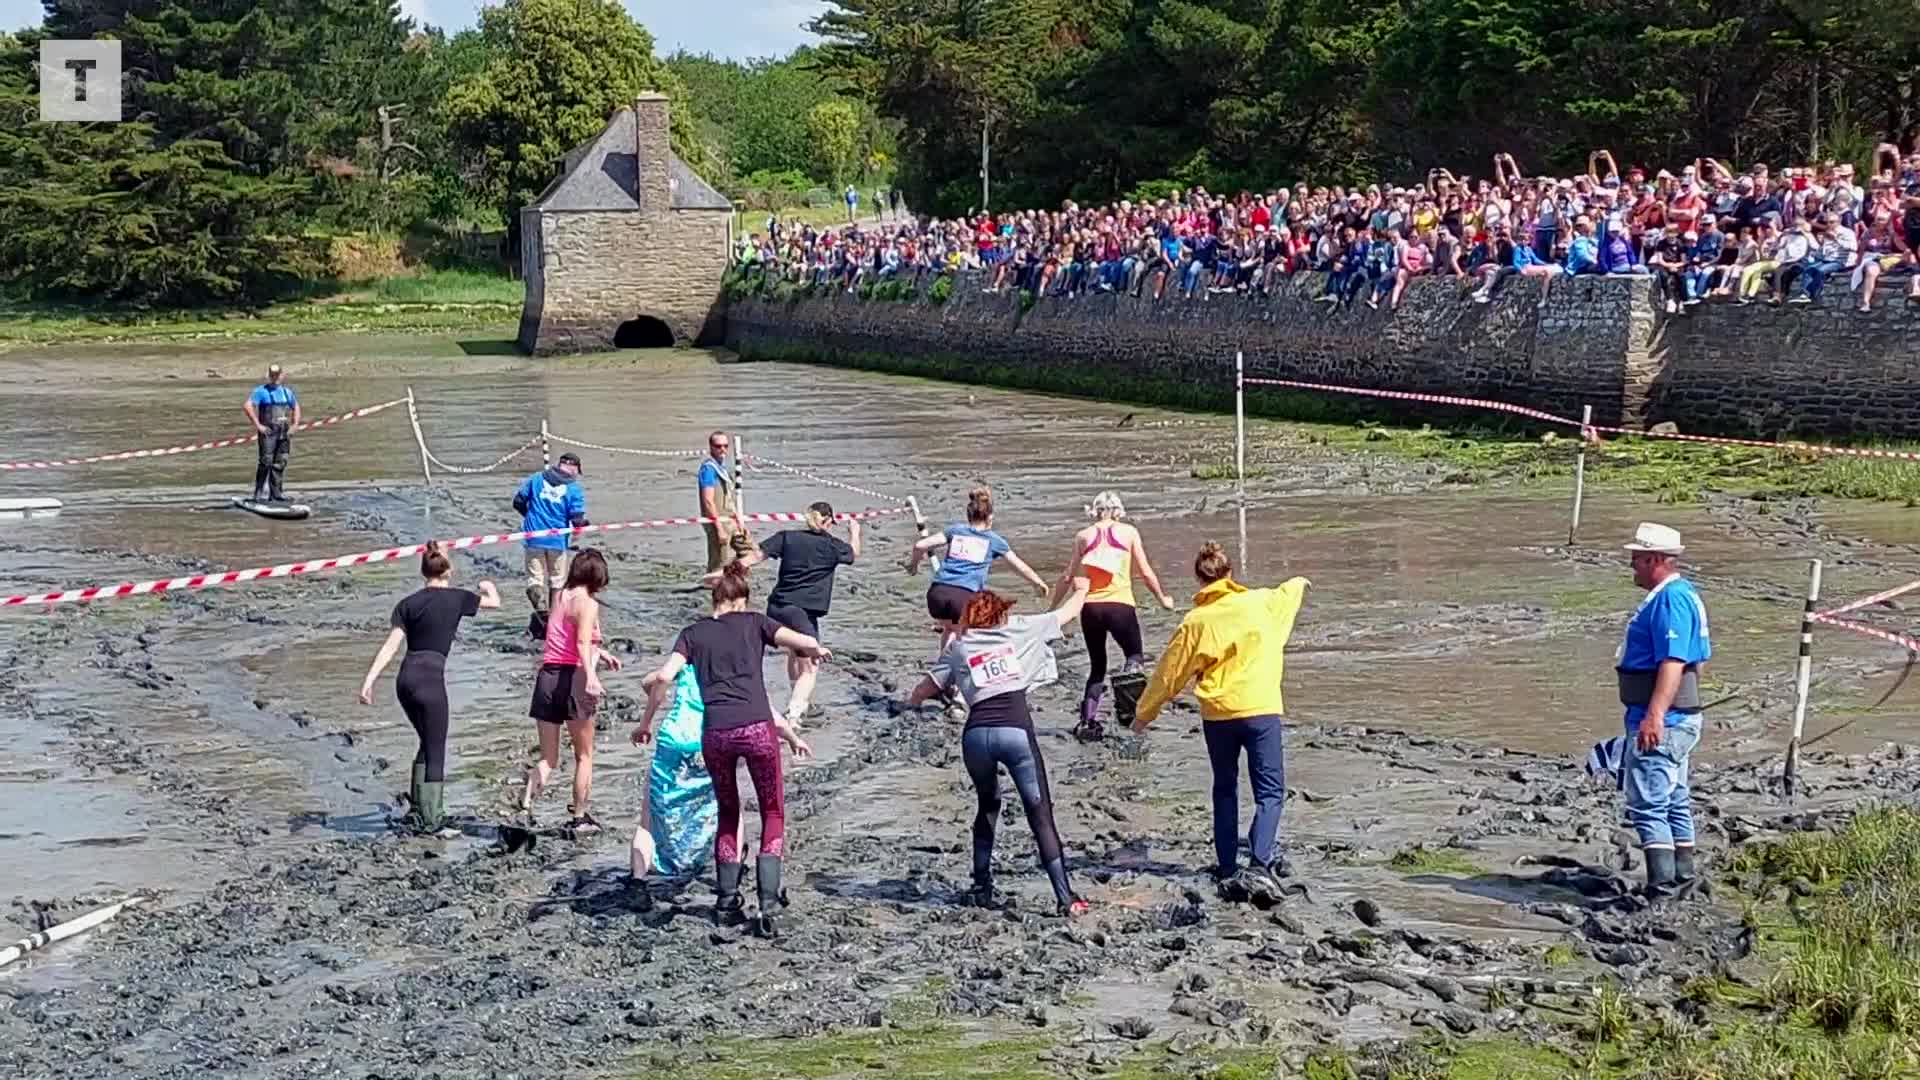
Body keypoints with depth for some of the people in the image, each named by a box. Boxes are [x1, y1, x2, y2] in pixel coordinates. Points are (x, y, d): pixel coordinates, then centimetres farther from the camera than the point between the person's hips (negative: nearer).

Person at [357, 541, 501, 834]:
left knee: (427, 743, 22)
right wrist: (488, 586, 41)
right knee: (436, 751, 4)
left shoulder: (408, 603, 9)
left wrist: (369, 680, -3)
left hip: (406, 678, 5)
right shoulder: (456, 598, 1)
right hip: (430, 678, -5)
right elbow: (494, 602, 19)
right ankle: (431, 818, 4)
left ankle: (416, 808, 22)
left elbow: (391, 646, -1)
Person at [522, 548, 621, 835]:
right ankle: (578, 818, 16)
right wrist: (591, 676, -36)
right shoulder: (587, 603, -7)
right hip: (572, 677, -6)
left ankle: (531, 789, -19)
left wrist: (600, 653, 41)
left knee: (549, 758, 10)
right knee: (584, 755, 12)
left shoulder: (560, 597, 15)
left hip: (546, 675, 6)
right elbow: (582, 643, -23)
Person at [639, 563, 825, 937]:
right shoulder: (753, 622, 13)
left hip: (714, 734, 2)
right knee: (773, 814, 11)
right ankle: (768, 903, -2)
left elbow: (664, 675, 0)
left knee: (728, 814, 22)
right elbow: (805, 644, 1)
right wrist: (818, 651, 24)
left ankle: (727, 903, 21)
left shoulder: (693, 633, 15)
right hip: (757, 727, -2)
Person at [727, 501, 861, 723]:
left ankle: (802, 701, 48)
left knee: (796, 651, 30)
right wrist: (854, 532, 41)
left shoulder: (787, 537, 6)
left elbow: (756, 555, -2)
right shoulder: (832, 545, 0)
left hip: (776, 608, 6)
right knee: (809, 667, -1)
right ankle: (792, 718, -20)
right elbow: (853, 553, 22)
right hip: (802, 611, -6)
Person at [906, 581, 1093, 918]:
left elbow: (925, 690, 22)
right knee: (1040, 815, 2)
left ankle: (983, 889, 25)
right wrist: (1081, 589, 51)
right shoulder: (1021, 629, 18)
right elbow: (1067, 613, 31)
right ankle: (1065, 898, -5)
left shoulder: (958, 646, 20)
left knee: (987, 806, 25)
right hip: (1015, 729, -2)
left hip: (976, 733, 2)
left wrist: (910, 701, 44)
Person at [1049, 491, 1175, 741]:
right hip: (1120, 605, -2)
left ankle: (1088, 720, 3)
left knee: (1097, 666, 17)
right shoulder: (1128, 532, 7)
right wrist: (1162, 598, 22)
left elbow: (1068, 576, 13)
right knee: (1134, 655, 14)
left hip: (1090, 607, 2)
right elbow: (1146, 572, 7)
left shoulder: (1084, 535, 12)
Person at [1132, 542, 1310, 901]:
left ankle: (1228, 868, 18)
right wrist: (1300, 583, 52)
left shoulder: (1195, 621, 0)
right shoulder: (1261, 603, 2)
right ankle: (1261, 865, -20)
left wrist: (1145, 711, 20)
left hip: (1216, 715, 1)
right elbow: (1291, 590, 27)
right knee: (1271, 792, -1)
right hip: (1260, 710, -1)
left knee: (1225, 790, 18)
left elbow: (1169, 672, 7)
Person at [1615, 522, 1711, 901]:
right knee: (1675, 801, 17)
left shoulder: (1671, 599, -18)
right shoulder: (1683, 594, 16)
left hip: (1659, 721, -11)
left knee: (1648, 803, -10)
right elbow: (1696, 661, 22)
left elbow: (1673, 662, -26)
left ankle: (1662, 889, -11)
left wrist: (1654, 716, -31)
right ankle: (1682, 880, 24)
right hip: (1674, 720, 11)